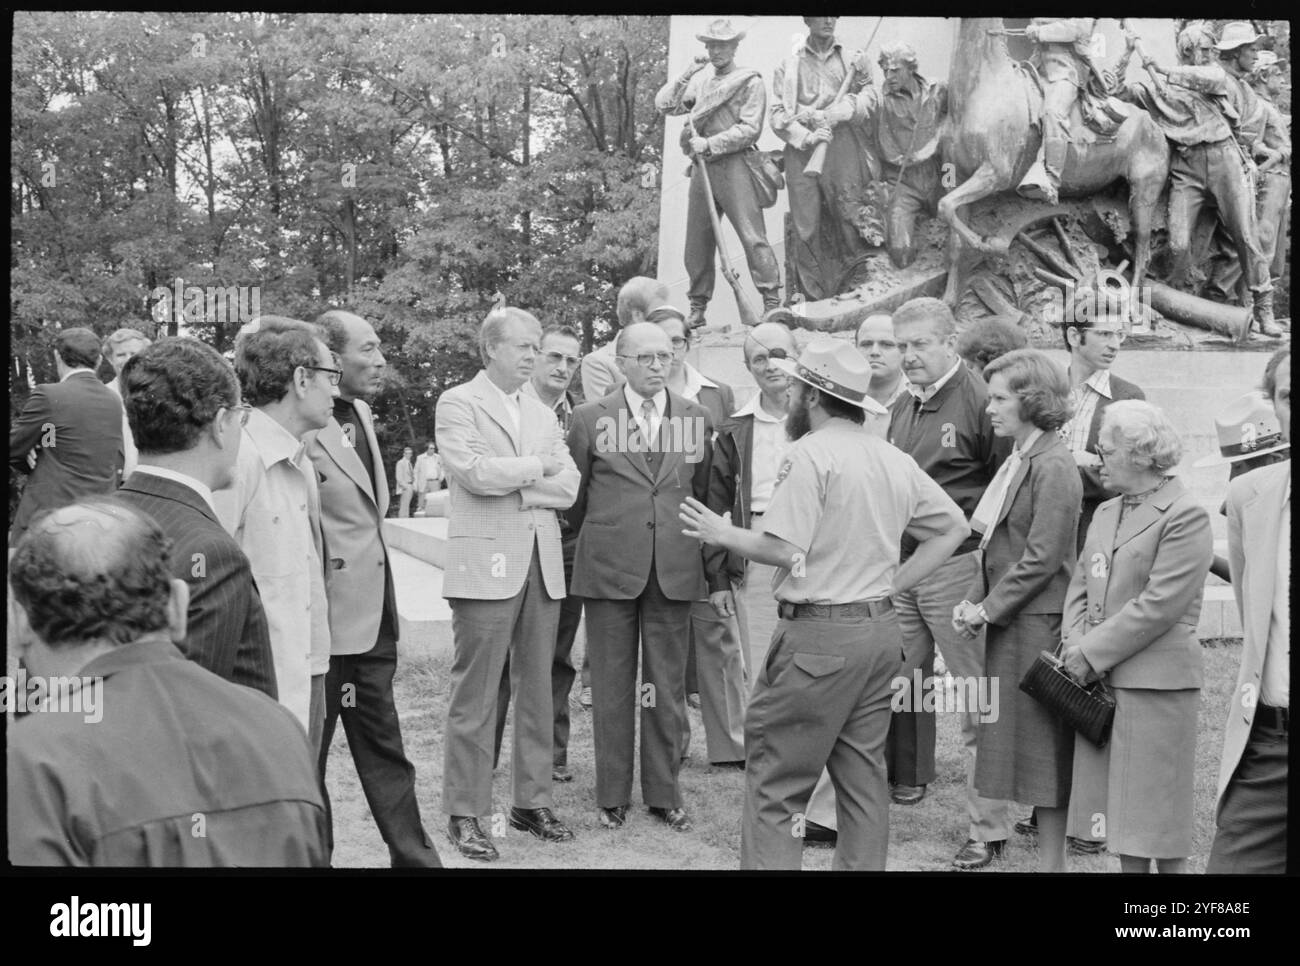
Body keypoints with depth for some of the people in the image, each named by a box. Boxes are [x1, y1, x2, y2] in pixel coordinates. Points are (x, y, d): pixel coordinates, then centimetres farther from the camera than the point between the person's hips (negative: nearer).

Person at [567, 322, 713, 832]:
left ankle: (664, 793, 19)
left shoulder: (697, 418, 7)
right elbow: (576, 493, 8)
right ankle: (612, 795, 17)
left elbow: (703, 492, 13)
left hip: (676, 571, 2)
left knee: (668, 688, 7)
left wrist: (701, 550, 14)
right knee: (612, 688, 6)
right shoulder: (590, 418, 1)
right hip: (608, 567, -1)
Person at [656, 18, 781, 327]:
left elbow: (750, 129, -7)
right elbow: (663, 105, 13)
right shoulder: (699, 84, 21)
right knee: (697, 241, 4)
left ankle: (772, 302, -12)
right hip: (702, 166, 6)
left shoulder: (751, 82, 3)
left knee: (752, 235, -13)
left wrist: (709, 143, -12)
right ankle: (697, 308, 11)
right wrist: (687, 75, 4)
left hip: (735, 165, -6)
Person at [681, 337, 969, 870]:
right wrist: (893, 582, 16)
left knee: (775, 783, 0)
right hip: (881, 630, 8)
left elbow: (785, 549, -20)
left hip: (818, 635, -8)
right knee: (863, 774, 14)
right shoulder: (896, 459, 10)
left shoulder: (811, 454, -13)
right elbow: (954, 525, 16)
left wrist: (724, 534, -5)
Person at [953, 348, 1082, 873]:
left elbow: (1041, 558, -18)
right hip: (1010, 621, 9)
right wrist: (974, 600, 4)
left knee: (1042, 746, -1)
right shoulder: (1019, 461, 14)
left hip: (1038, 623, -9)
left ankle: (1051, 858, 9)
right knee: (1022, 745, 13)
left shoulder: (1053, 467, -14)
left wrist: (989, 609, -14)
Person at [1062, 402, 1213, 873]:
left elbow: (1159, 605, -17)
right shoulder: (1106, 511, 15)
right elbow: (1080, 586, 15)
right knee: (1119, 802, 12)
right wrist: (1074, 643, -3)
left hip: (1156, 682, -7)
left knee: (1157, 808, 1)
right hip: (1100, 679, 7)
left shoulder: (1186, 515, -10)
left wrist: (1090, 655, -15)